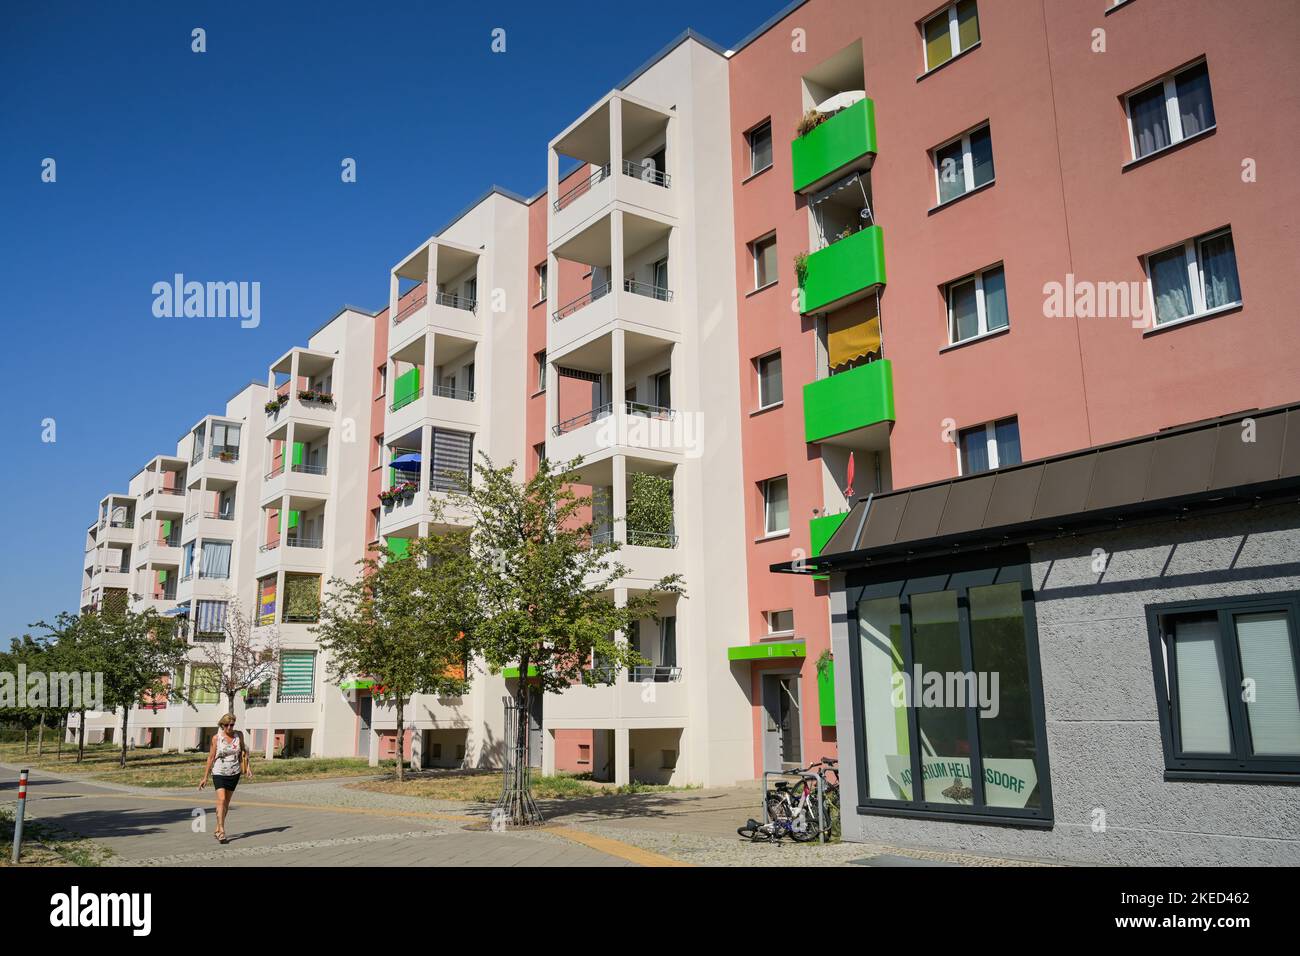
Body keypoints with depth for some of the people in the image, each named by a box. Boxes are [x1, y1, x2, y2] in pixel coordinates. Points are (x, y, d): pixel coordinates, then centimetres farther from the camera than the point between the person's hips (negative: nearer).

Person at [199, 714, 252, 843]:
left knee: (226, 802, 11)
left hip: (234, 774, 3)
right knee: (221, 800, -16)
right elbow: (211, 757, -2)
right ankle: (222, 832, -17)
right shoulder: (216, 737, -7)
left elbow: (243, 751, 13)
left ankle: (217, 830, 25)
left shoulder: (239, 735, -1)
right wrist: (205, 777, -2)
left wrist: (247, 766, 3)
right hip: (219, 773, -3)